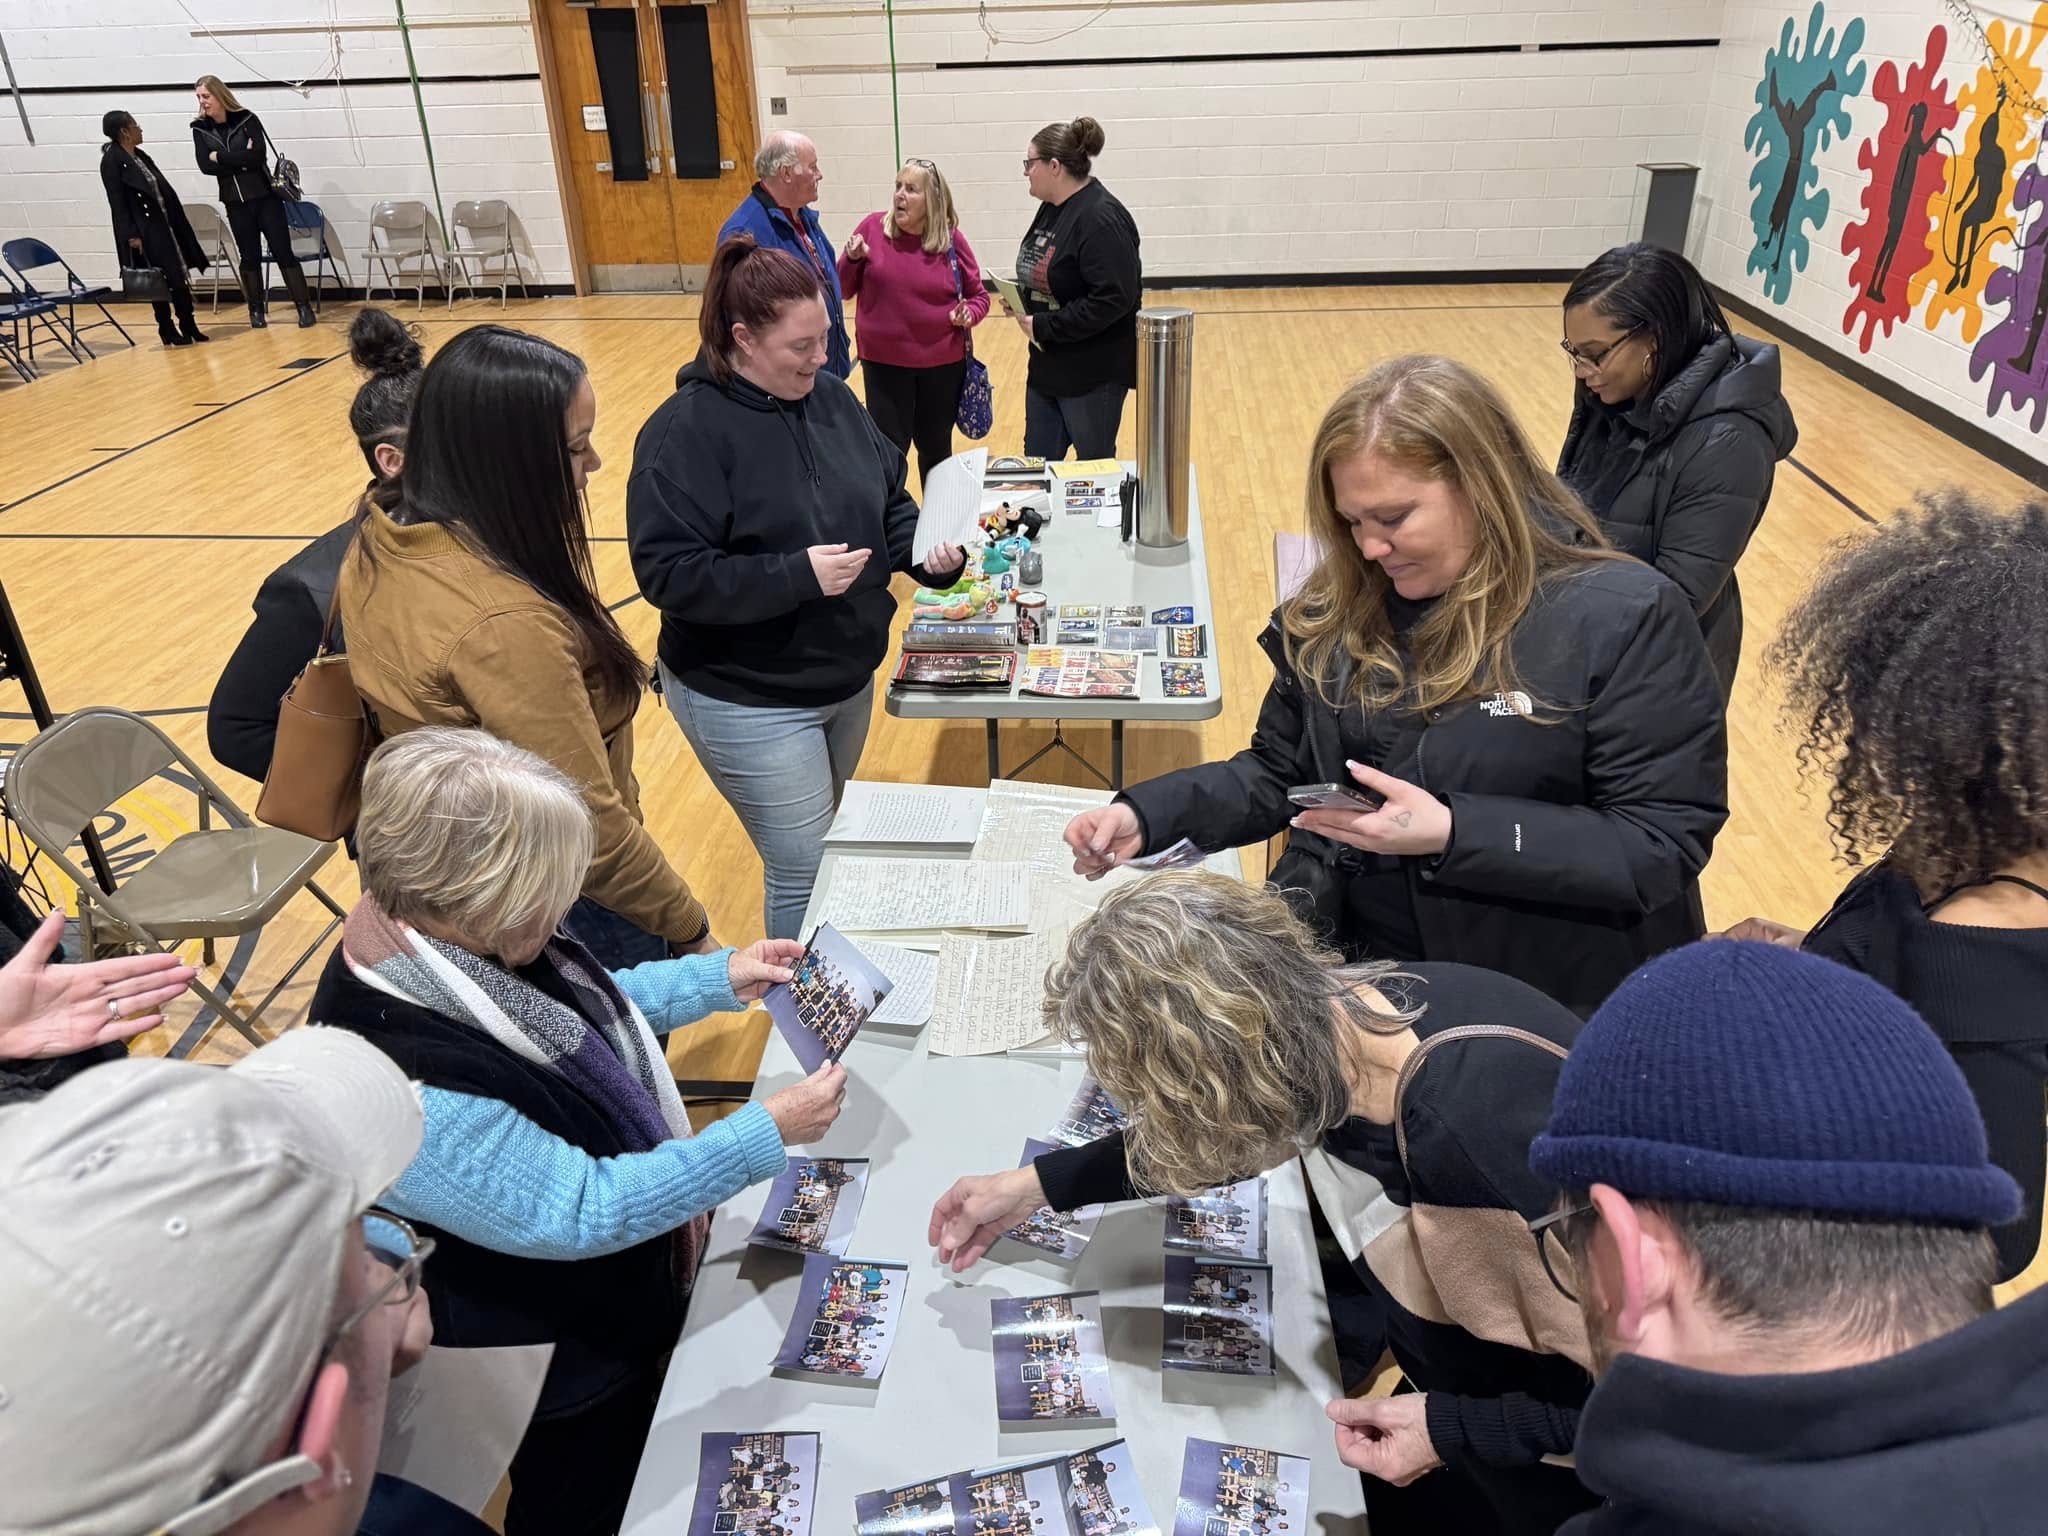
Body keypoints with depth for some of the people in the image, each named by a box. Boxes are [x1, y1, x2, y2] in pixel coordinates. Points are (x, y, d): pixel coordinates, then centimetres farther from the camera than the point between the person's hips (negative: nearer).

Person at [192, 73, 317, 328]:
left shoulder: (247, 119, -5)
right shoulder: (200, 128, 4)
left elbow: (259, 154, -17)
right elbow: (205, 166, -5)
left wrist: (221, 157, -13)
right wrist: (241, 160, -12)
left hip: (265, 197, -3)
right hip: (235, 202, 3)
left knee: (283, 252, -4)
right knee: (249, 257, 6)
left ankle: (305, 306, -2)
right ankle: (257, 309, 15)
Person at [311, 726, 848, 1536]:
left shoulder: (442, 940, -15)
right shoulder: (414, 1094, -41)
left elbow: (579, 1010, 5)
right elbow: (587, 1215, -32)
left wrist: (720, 978, -1)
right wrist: (768, 1133, -29)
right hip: (566, 1360, -7)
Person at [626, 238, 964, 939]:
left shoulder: (830, 395, 1)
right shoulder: (685, 431, -19)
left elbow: (889, 501, 11)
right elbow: (667, 572, -23)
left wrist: (928, 551, -10)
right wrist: (798, 574, -29)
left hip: (848, 677, 7)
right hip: (748, 703, -7)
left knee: (824, 846, 24)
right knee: (807, 873, 1)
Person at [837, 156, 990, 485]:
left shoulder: (951, 239, -3)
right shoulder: (873, 228, -5)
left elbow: (978, 295, 8)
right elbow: (843, 290, 3)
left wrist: (970, 314, -14)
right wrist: (853, 260, -16)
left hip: (942, 363, 1)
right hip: (884, 363, -1)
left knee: (936, 449, 16)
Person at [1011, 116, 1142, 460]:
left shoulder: (1101, 219, -20)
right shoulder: (1052, 208, 8)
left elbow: (1113, 299, -27)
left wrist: (1044, 327, -23)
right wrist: (1022, 302, 0)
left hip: (1093, 372, -9)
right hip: (1048, 365, 9)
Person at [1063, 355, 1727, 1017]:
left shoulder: (1626, 619, -10)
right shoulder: (1337, 611, 4)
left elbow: (1665, 845, -12)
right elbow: (1278, 774, 13)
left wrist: (1453, 834, -23)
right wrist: (1145, 815, -4)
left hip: (1544, 1001, -4)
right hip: (1338, 971, 5)